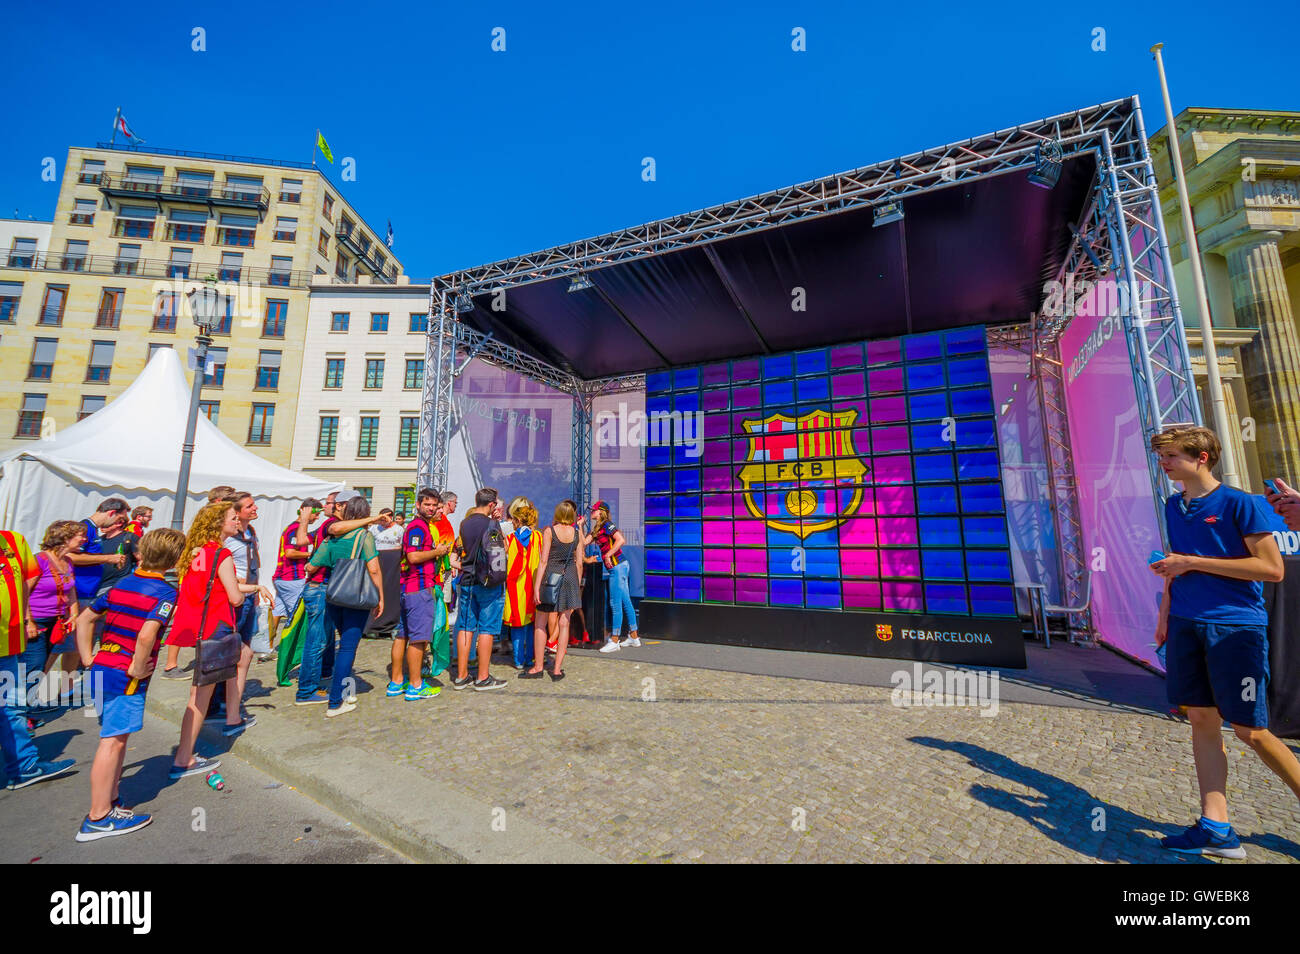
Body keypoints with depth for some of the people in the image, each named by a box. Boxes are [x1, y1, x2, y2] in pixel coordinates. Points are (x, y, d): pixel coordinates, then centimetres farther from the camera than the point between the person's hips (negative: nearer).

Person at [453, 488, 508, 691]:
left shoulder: (464, 524, 7)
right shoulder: (491, 524, -13)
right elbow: (504, 549, -12)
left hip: (467, 581, 6)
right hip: (489, 583, -6)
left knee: (465, 627, 11)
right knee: (486, 628, 2)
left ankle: (461, 676, 19)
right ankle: (483, 678, 9)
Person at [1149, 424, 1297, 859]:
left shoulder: (1240, 503, -8)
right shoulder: (1174, 506, 10)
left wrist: (1193, 562, -15)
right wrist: (1165, 610, 14)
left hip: (1236, 626, -5)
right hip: (1186, 625, 6)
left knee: (1250, 730, 2)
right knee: (1201, 720, 7)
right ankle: (1215, 828, 14)